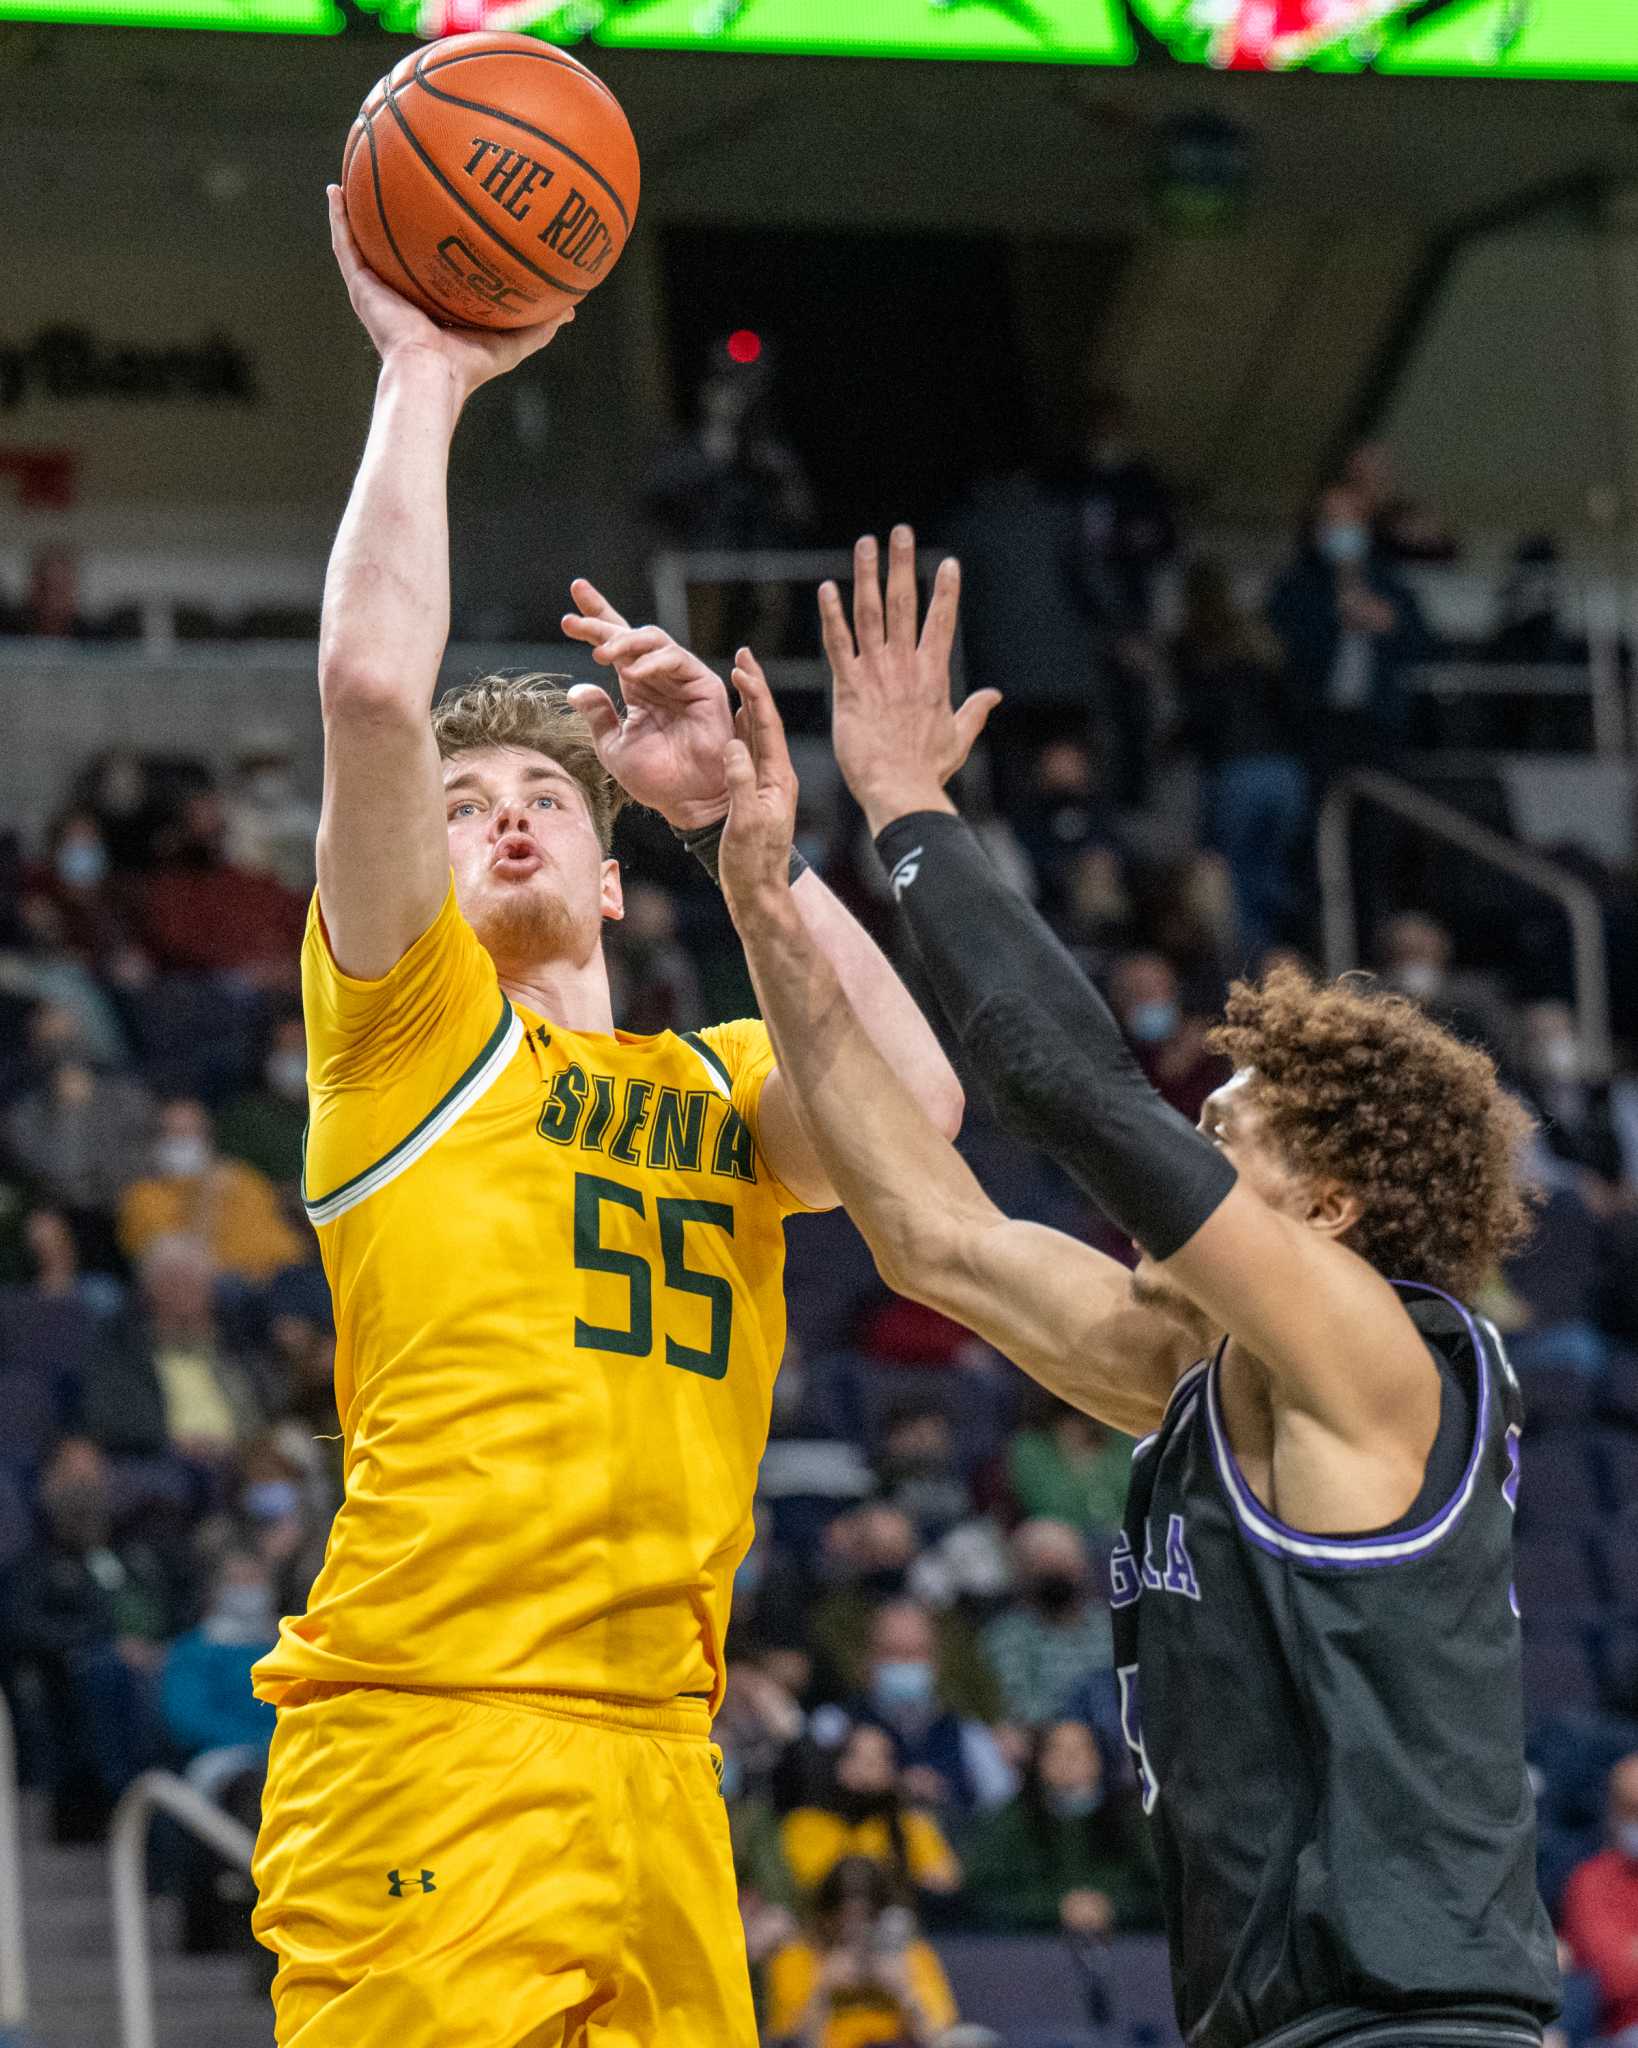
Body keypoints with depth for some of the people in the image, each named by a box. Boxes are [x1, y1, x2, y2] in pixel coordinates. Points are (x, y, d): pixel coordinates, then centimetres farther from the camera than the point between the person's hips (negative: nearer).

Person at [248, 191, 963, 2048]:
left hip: (657, 1765, 5)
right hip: (421, 1741, -5)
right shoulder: (407, 1026, 7)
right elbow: (371, 686, -7)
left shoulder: (722, 1088, 20)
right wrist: (421, 376, 2)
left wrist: (732, 814, 1)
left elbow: (909, 1109, -2)